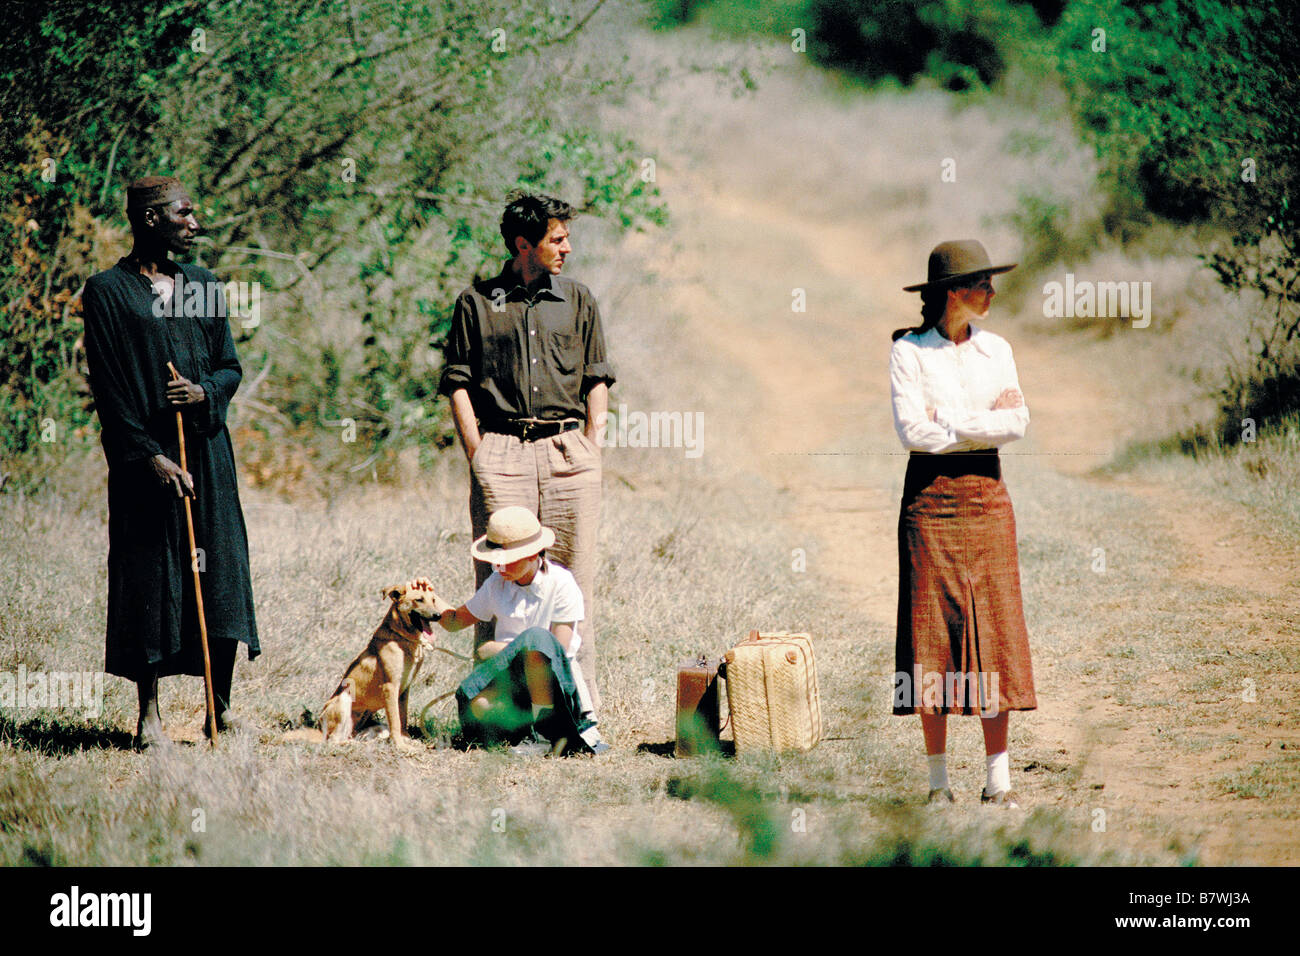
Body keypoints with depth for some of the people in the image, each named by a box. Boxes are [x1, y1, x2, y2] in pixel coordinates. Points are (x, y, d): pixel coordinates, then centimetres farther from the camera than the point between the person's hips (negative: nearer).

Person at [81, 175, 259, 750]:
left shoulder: (202, 287, 13)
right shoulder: (108, 292, -2)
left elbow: (231, 366, 14)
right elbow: (108, 386, -6)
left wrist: (205, 391, -10)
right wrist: (150, 456, -14)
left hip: (207, 449, 4)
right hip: (143, 456, -4)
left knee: (220, 567, -1)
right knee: (150, 577, -3)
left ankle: (222, 708, 6)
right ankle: (149, 717, 4)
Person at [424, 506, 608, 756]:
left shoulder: (560, 584, -8)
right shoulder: (497, 584, 8)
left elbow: (559, 649, -12)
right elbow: (455, 621, 20)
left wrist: (503, 650, -11)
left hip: (554, 677, -4)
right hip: (513, 677, 4)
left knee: (537, 638, -38)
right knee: (477, 704, -31)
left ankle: (545, 734, -26)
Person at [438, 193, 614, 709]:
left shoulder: (577, 299, 13)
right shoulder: (476, 302, 6)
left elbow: (596, 381, 13)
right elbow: (458, 384, 5)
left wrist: (590, 452, 3)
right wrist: (478, 455, -4)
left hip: (568, 450, 2)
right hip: (501, 449, -2)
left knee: (573, 579, 0)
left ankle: (581, 699, 3)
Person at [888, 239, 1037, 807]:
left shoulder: (996, 350, 10)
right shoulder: (908, 351, -2)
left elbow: (1018, 424, -1)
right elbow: (913, 430, -13)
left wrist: (951, 423, -10)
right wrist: (985, 421, -9)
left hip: (987, 495, 3)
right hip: (931, 498, -3)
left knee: (994, 631, 0)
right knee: (934, 633, -3)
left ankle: (998, 777, 3)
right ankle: (939, 779, 4)